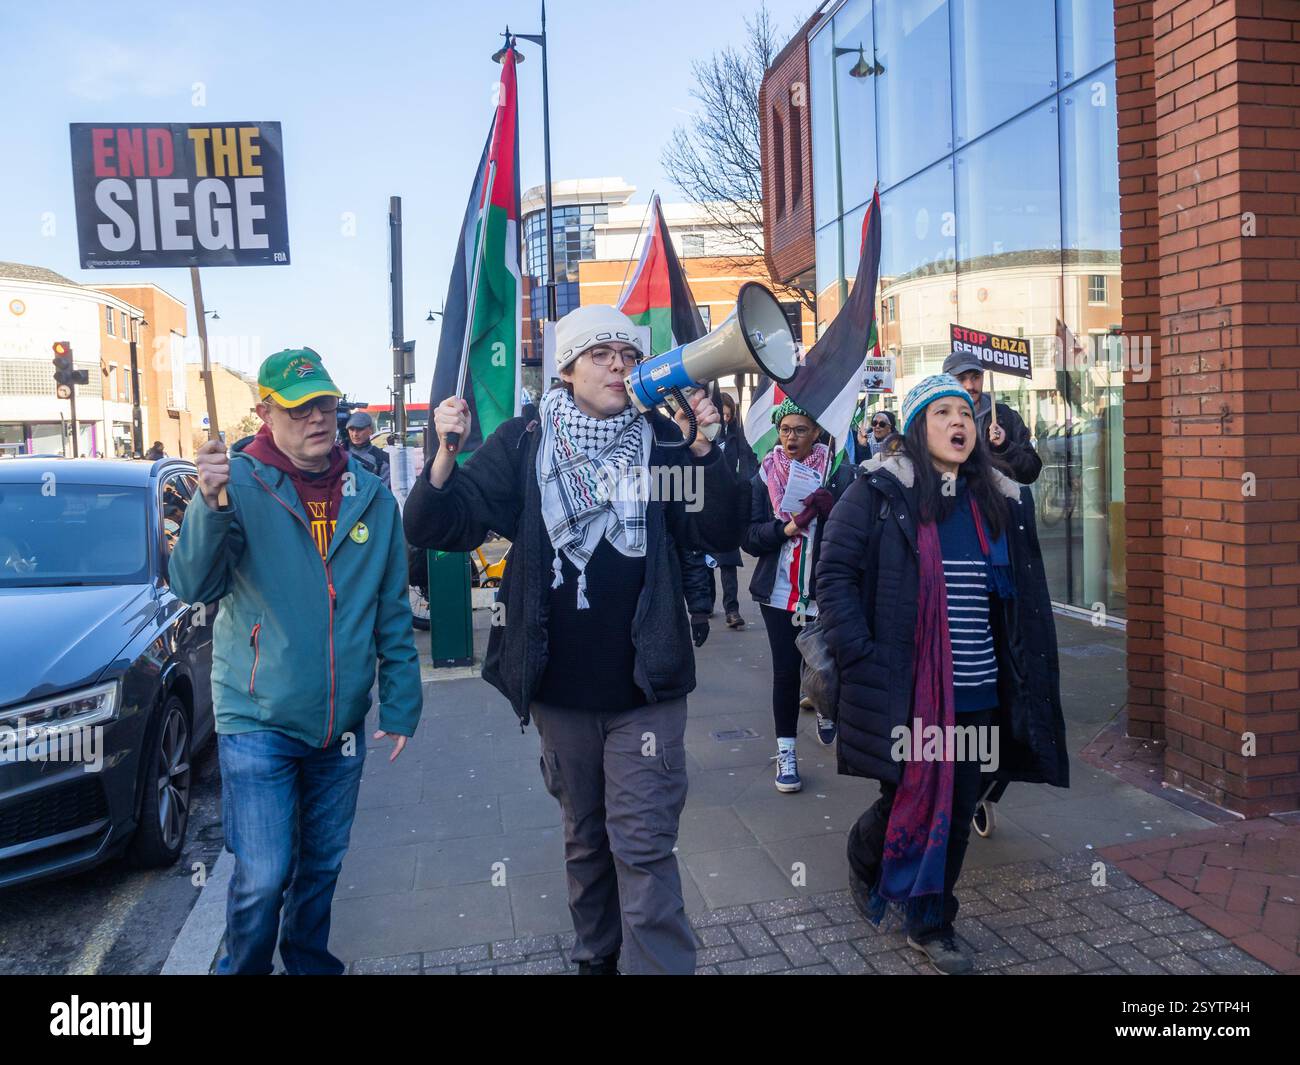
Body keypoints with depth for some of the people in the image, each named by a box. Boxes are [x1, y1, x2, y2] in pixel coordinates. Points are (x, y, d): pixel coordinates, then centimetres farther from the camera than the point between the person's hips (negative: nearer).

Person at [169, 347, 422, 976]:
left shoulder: (369, 494, 2)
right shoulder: (240, 483, -9)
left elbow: (393, 610, 7)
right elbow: (193, 586, -21)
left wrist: (400, 705, 6)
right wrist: (211, 507, -38)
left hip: (341, 722, 4)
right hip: (258, 718, -4)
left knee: (322, 863, 18)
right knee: (263, 875, -2)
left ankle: (309, 960, 40)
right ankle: (244, 968, 25)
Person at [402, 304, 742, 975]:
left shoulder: (661, 437, -2)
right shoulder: (525, 441, -2)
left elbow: (718, 535, -7)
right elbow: (435, 528, -5)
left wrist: (703, 449, -20)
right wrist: (445, 454, -24)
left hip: (645, 689, -1)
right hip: (560, 688, 2)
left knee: (644, 846, -1)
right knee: (584, 837, 20)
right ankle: (596, 956, 41)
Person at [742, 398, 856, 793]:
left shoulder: (841, 474, -2)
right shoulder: (764, 475, 3)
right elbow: (749, 537, -2)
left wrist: (831, 509, -23)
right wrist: (786, 528, -18)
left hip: (825, 592, -1)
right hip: (779, 592, 1)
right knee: (785, 671, 2)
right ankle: (786, 753, 16)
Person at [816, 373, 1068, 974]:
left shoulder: (1002, 502, 8)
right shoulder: (879, 492, -7)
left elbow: (1026, 597, 12)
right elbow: (835, 572, -9)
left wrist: (1027, 674, 6)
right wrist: (857, 654, -15)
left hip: (978, 693, 4)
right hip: (903, 691, -4)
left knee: (958, 810, 10)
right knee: (907, 799, 7)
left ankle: (932, 924, 29)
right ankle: (864, 859, 40)